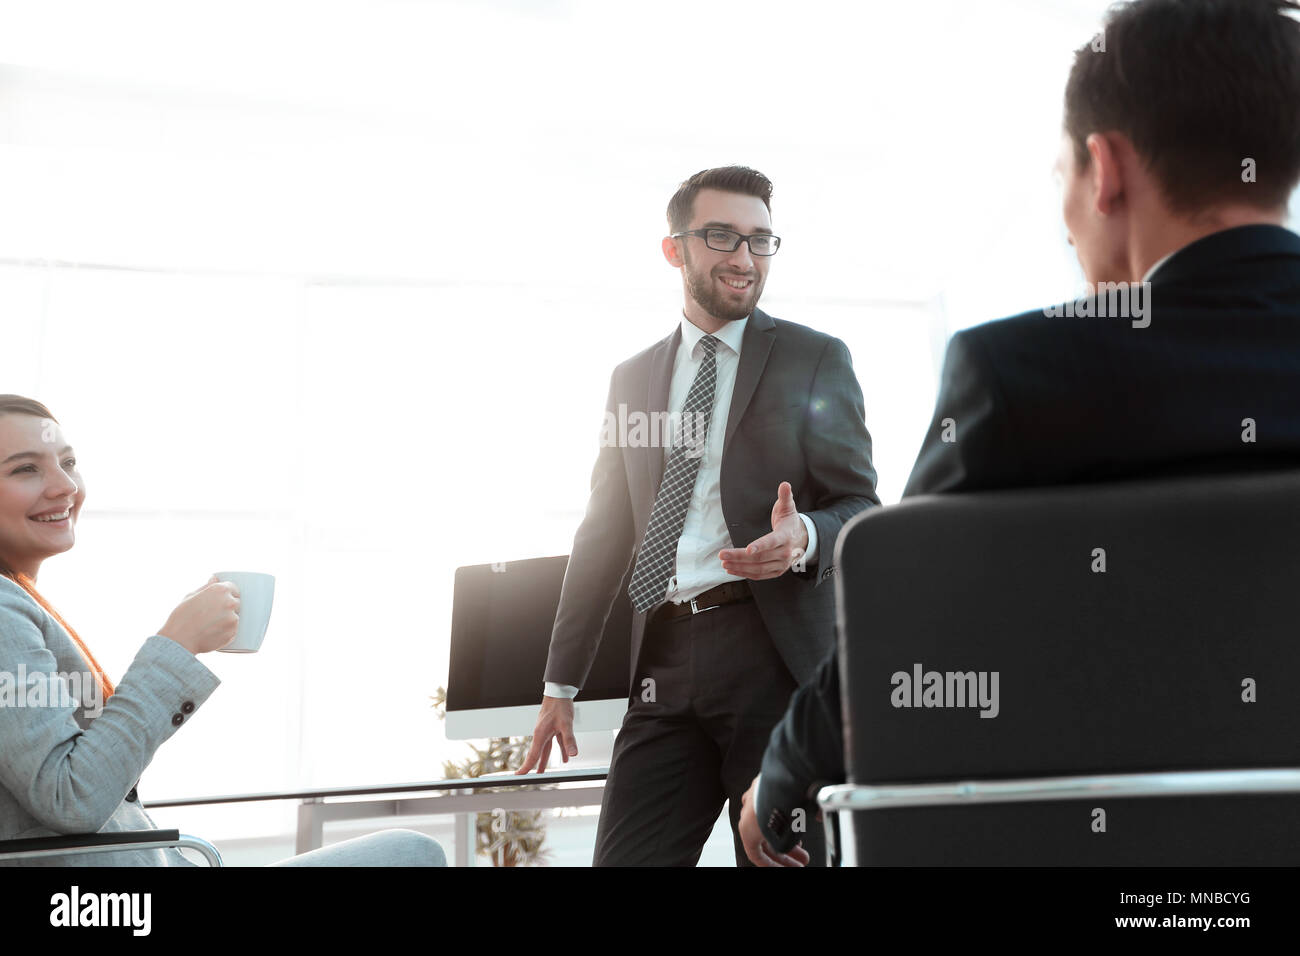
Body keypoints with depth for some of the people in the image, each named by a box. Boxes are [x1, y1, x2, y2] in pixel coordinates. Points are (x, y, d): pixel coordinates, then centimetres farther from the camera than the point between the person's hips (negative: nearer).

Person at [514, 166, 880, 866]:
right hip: (665, 662, 3)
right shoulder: (633, 378, 18)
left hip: (775, 651, -3)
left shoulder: (816, 360, 7)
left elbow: (860, 507, 5)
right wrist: (562, 681, 17)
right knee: (624, 859, -4)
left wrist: (805, 536, -20)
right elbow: (603, 532, 19)